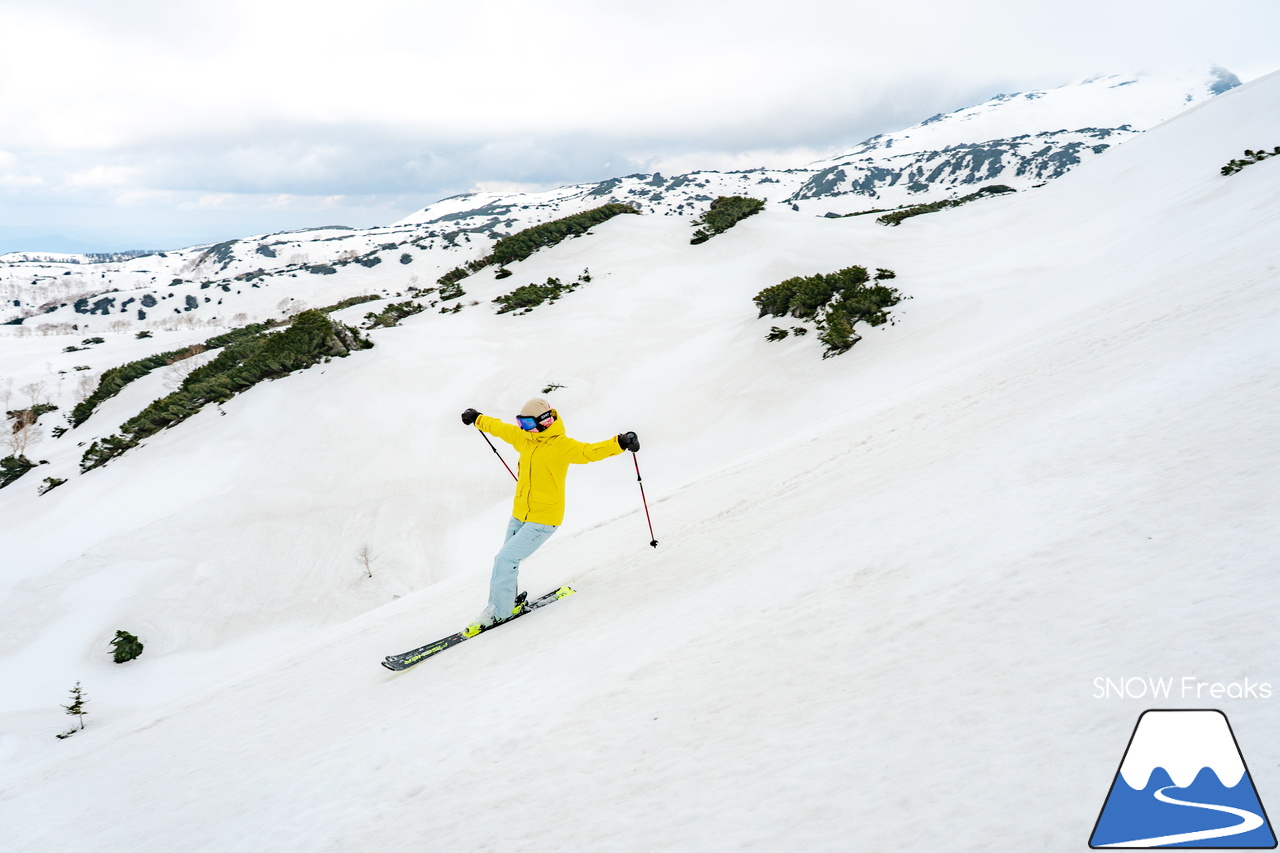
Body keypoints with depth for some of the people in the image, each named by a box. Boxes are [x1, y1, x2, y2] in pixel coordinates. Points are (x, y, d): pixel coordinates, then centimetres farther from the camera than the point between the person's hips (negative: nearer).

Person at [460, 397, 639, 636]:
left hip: (543, 519, -8)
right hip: (519, 515, 8)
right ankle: (509, 603, 36)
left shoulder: (561, 445, -16)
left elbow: (589, 452, -29)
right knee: (508, 560, 14)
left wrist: (620, 442, -45)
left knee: (505, 559, -12)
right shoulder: (523, 438, 6)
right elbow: (500, 428, 23)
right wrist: (477, 419, 38)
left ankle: (499, 611, 3)